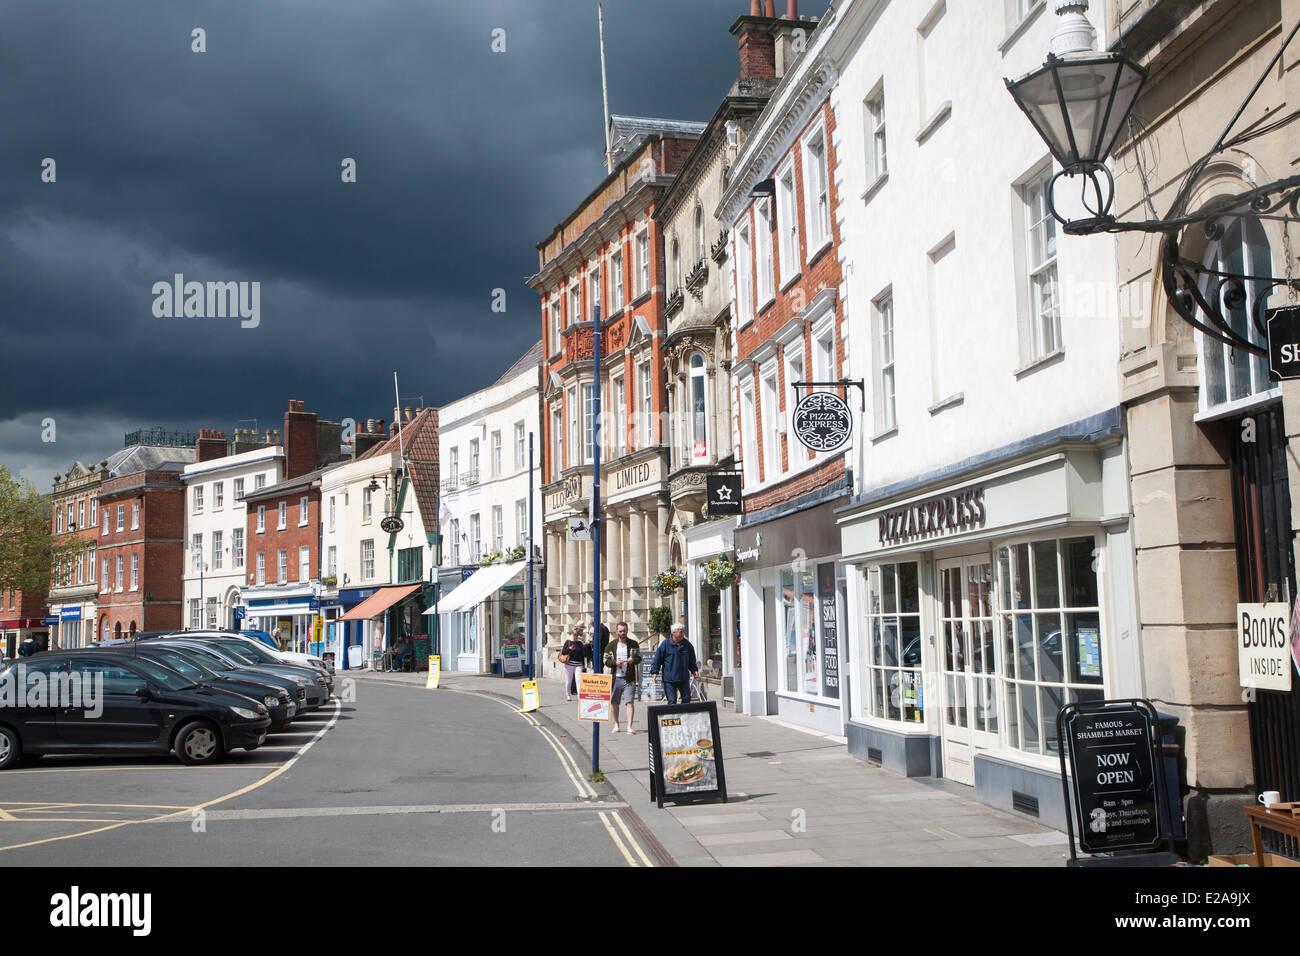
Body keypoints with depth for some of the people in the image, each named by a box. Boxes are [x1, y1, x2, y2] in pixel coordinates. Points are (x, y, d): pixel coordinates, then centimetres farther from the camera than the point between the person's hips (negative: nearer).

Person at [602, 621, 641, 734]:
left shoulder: (634, 644, 6)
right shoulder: (611, 646, 7)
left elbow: (639, 658, 5)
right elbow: (606, 661, 5)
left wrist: (633, 660, -17)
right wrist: (615, 662, -14)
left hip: (630, 678, -1)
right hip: (616, 678, 2)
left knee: (630, 702, -10)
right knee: (614, 702, 9)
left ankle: (629, 726, -8)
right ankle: (616, 724, 27)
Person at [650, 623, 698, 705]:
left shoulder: (687, 644, 8)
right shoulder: (665, 644, -4)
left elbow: (691, 661, 21)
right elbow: (657, 659, -1)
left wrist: (694, 670, 11)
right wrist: (654, 672, -7)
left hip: (684, 679, 4)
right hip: (669, 680, -4)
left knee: (686, 699, 4)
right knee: (672, 701, -5)